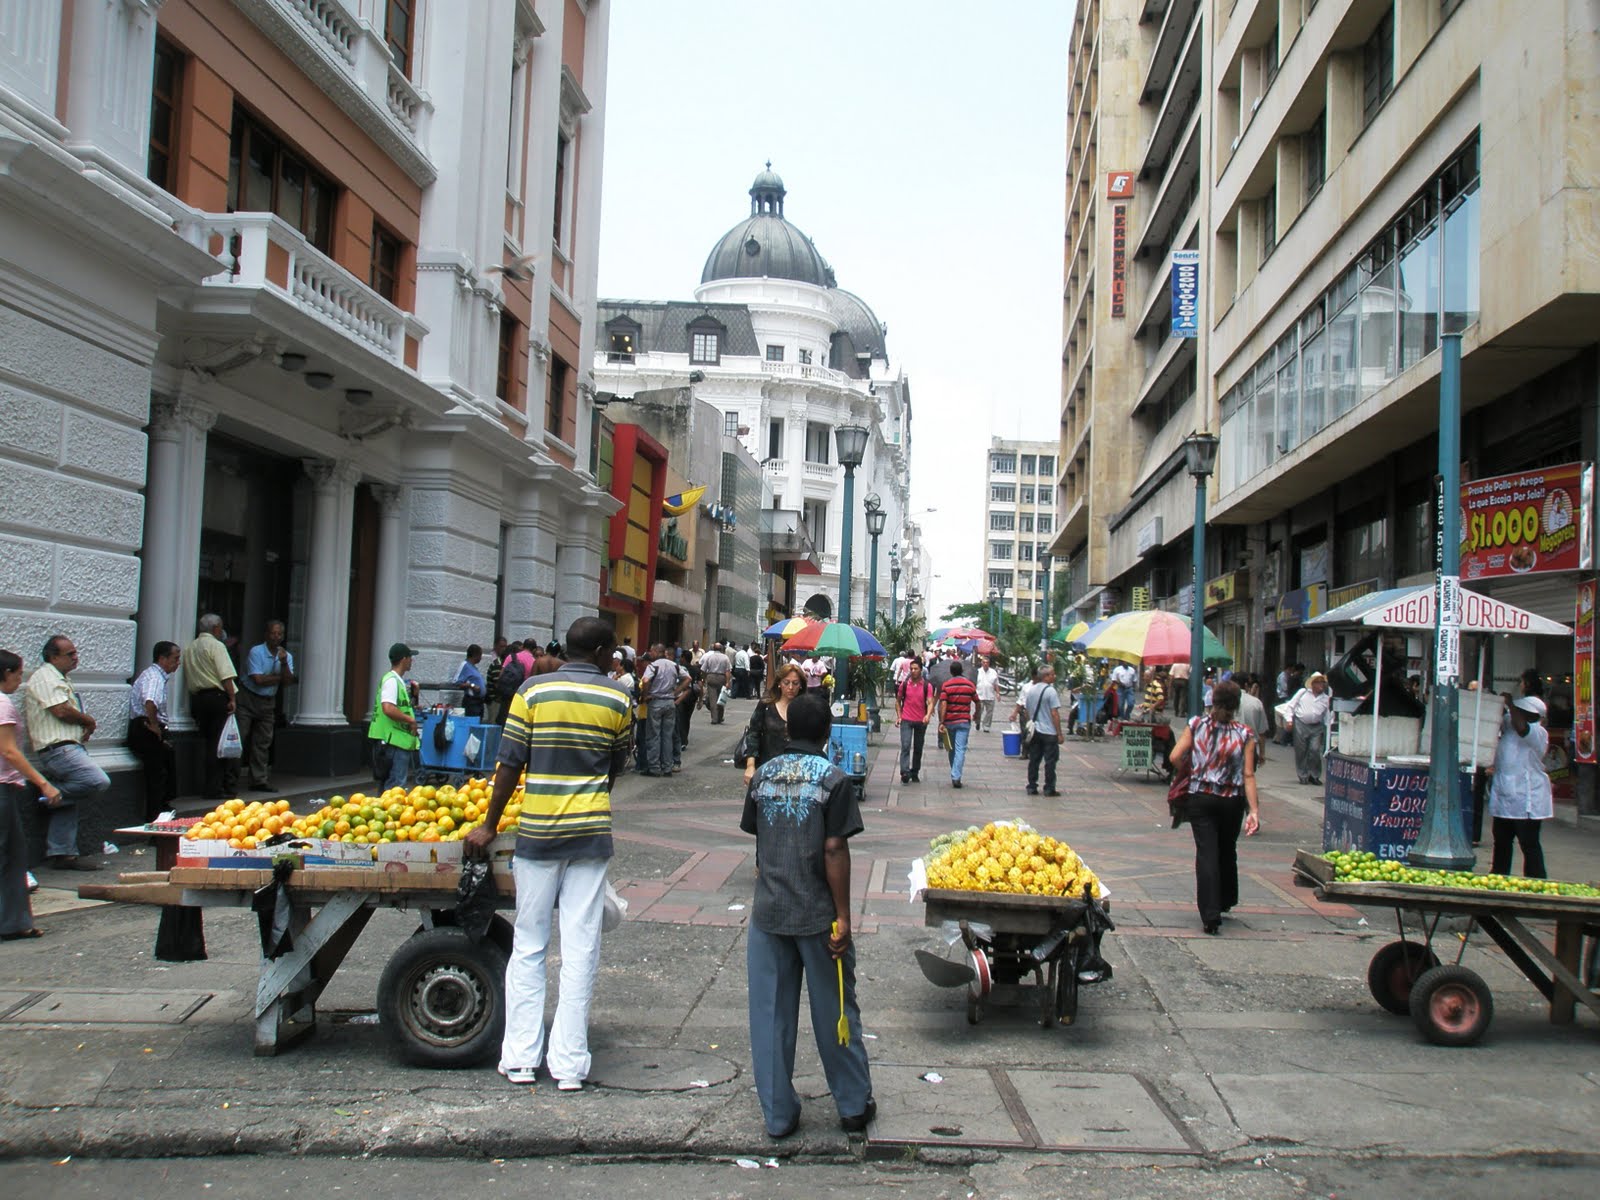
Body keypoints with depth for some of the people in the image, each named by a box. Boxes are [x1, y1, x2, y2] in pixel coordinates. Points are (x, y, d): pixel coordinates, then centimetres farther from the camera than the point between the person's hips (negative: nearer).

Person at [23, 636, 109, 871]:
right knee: (98, 781, -25)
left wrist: (84, 724, 4)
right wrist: (88, 720, -2)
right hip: (58, 748, -10)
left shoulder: (60, 678, 24)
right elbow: (61, 711, -18)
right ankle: (54, 796, -8)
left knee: (67, 806, 10)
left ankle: (63, 854, 13)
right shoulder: (45, 677, -8)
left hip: (67, 748, 10)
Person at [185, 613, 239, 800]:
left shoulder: (190, 648, 14)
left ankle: (210, 788, 11)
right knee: (219, 743, -3)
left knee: (206, 742, 10)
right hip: (218, 696, -7)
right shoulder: (216, 645, -6)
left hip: (197, 698, 7)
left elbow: (187, 681, 16)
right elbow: (226, 676, -15)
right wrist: (232, 698, -13)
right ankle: (214, 789, -4)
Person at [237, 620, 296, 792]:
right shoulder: (256, 652, -11)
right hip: (247, 699, -5)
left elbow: (288, 681, -6)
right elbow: (258, 680, -19)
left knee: (263, 742, 7)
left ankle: (260, 780, 11)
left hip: (268, 702, 5)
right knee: (238, 739, -7)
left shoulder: (287, 656, 6)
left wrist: (283, 663, -19)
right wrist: (280, 677, -6)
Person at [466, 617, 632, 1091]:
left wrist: (489, 825, 5)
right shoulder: (618, 700, 1)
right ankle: (569, 1064, 7)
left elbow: (510, 765, -3)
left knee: (528, 946, 10)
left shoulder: (533, 690, -2)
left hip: (537, 833, 0)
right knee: (580, 950, 4)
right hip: (591, 833, 0)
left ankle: (520, 1057, 13)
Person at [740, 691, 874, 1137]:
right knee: (834, 1013, 10)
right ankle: (854, 1107, 23)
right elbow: (834, 851, -14)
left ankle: (777, 1114, 16)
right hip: (817, 915, -3)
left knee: (770, 1014, 9)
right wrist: (842, 916, -10)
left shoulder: (762, 776, 4)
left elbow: (758, 842, 11)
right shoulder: (833, 780, -9)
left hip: (767, 913, 3)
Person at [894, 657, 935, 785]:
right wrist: (899, 716, 3)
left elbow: (930, 702, -9)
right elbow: (898, 701, 13)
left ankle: (915, 773, 22)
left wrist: (928, 715, -28)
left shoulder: (927, 686, -2)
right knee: (905, 746, -14)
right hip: (906, 720, -1)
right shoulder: (904, 685, 2)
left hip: (921, 721, 1)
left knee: (918, 749, 10)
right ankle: (905, 772, -22)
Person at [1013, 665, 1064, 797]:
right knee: (1050, 761, 2)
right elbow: (1054, 714, -16)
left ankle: (1032, 787, 12)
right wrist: (1060, 733, -12)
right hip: (1049, 732, -6)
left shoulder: (1030, 690, 6)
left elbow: (1026, 711, 12)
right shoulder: (1051, 691, -14)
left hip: (1034, 731, 6)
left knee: (1033, 760, 11)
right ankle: (1049, 789, 4)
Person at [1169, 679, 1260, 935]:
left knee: (1207, 853, -2)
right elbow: (1248, 775, -10)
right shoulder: (1245, 734, -6)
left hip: (1200, 798, -1)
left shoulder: (1196, 725, -5)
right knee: (1227, 852, 21)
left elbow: (1175, 757, -9)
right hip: (1232, 801, 1)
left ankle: (1211, 915, -12)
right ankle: (1224, 903, 37)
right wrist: (1254, 810, -9)